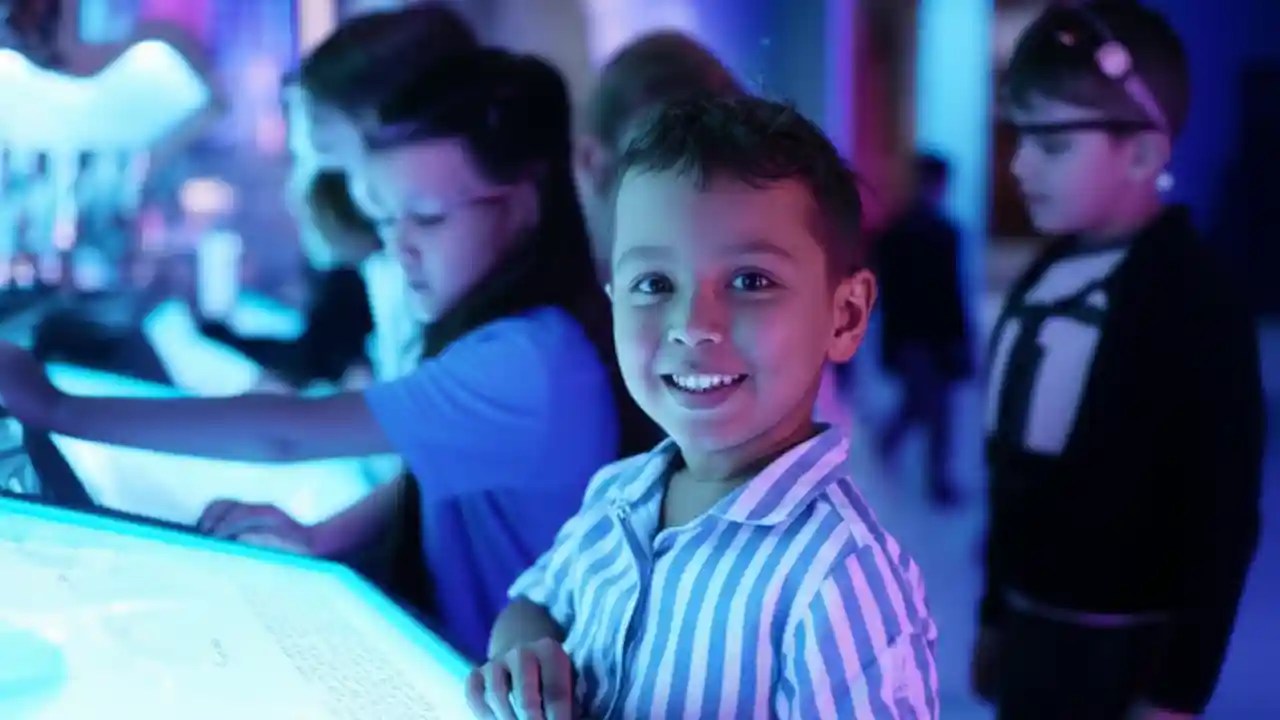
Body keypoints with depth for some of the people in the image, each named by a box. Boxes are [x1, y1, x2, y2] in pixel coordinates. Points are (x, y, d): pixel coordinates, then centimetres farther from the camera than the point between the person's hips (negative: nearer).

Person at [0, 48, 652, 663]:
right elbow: (434, 474, 9)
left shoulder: (533, 362, -27)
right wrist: (324, 538, -10)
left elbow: (287, 435, -27)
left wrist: (55, 409, -22)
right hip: (462, 653, 8)